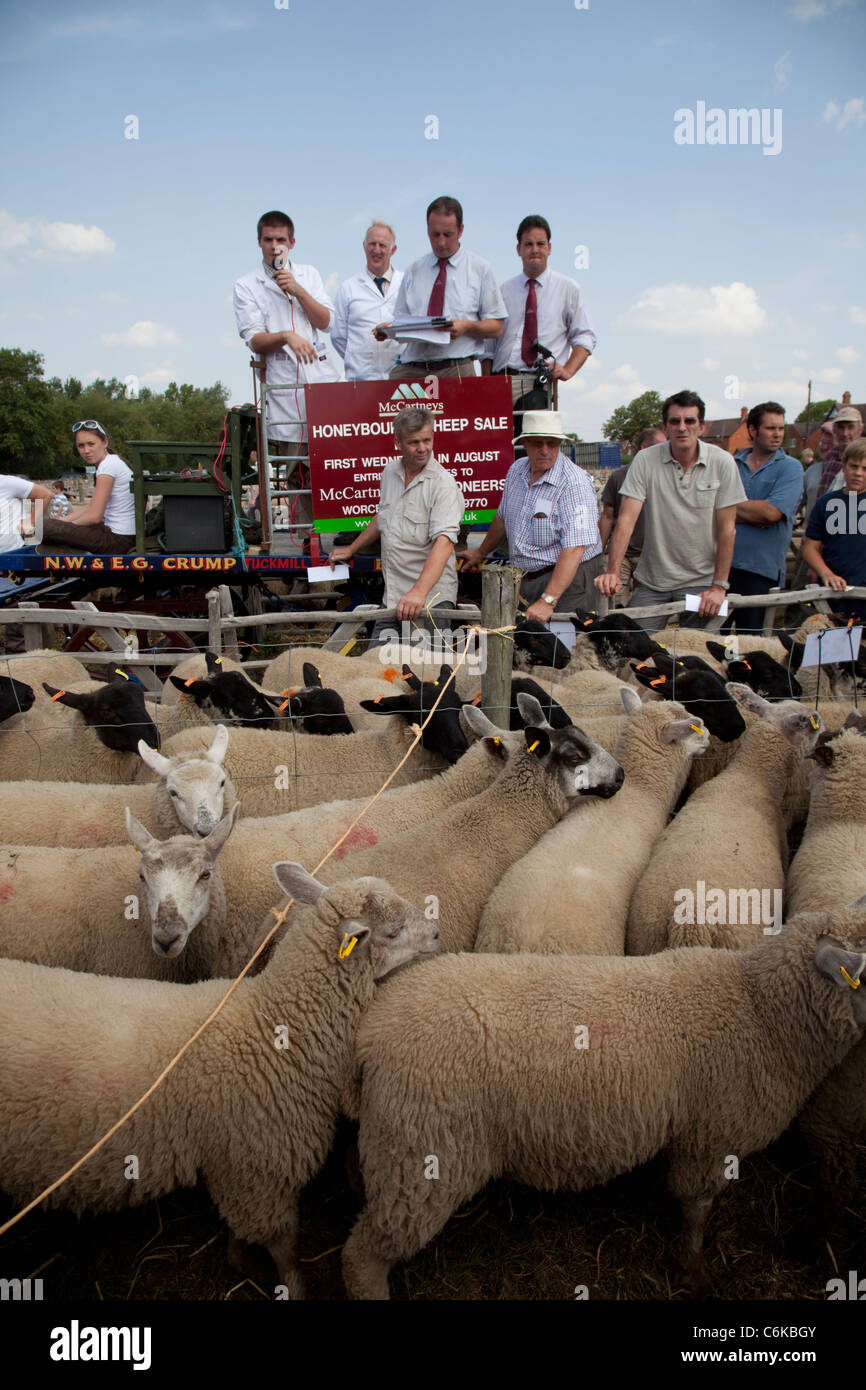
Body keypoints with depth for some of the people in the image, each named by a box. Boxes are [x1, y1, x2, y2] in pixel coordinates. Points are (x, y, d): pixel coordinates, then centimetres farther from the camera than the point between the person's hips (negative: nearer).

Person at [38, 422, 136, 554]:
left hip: (118, 540, -10)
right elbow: (90, 506, 18)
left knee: (45, 527, -12)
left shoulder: (109, 465, -16)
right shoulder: (112, 462, 15)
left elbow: (94, 516, -16)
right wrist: (63, 520, 8)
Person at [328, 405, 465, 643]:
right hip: (391, 596, 7)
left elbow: (444, 541, -25)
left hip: (431, 596, -6)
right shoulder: (390, 471, 10)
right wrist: (351, 549, 35)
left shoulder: (443, 484, -13)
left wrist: (419, 591, -36)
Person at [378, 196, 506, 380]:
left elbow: (496, 327, 8)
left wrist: (467, 327, -11)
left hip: (458, 371, -2)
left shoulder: (479, 268, 12)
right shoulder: (413, 272, 20)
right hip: (410, 369, 2)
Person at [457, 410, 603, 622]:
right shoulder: (516, 471, 6)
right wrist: (481, 553, 36)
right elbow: (503, 517, 24)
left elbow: (574, 549, -26)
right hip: (523, 578, 6)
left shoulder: (575, 483, -18)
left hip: (567, 578, -6)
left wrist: (547, 601, -32)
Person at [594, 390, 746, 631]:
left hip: (700, 581, -1)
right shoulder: (645, 460, -5)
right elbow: (626, 520, -10)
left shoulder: (721, 462, -5)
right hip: (651, 580, 1)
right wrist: (612, 571, -22)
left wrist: (719, 586, -9)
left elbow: (726, 529, -5)